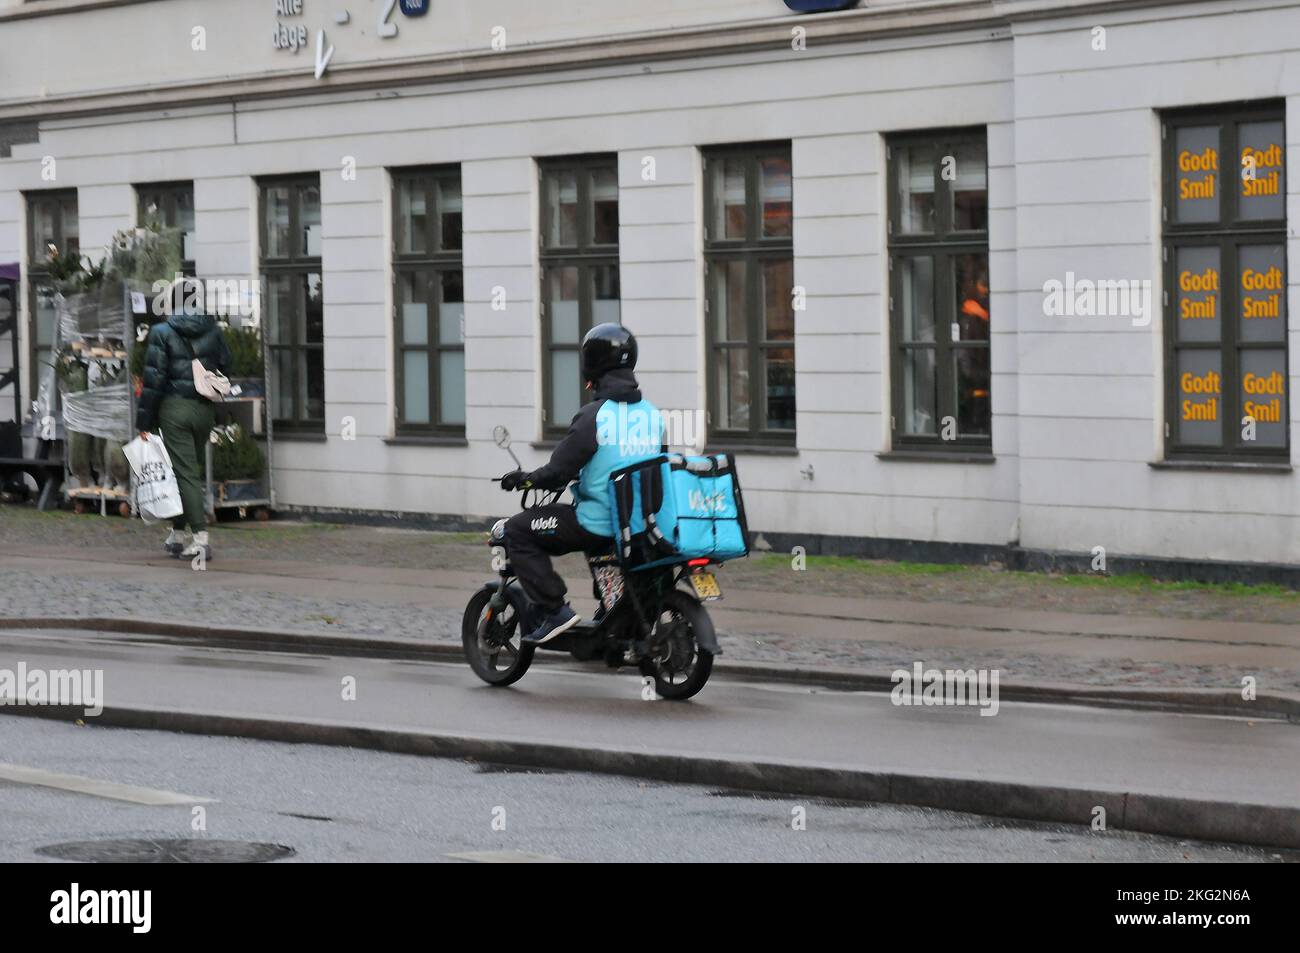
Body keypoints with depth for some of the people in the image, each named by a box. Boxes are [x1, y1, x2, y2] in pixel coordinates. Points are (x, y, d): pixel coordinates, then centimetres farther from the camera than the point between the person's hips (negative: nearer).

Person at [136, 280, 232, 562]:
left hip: (174, 408, -4)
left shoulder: (162, 333, -8)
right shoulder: (213, 331, 4)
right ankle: (179, 533, 25)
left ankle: (200, 537, -12)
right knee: (195, 470, 15)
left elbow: (154, 379, -9)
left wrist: (144, 420, -5)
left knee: (185, 472, -4)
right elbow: (225, 370, 7)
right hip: (205, 409, 4)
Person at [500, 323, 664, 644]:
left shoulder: (593, 416, -15)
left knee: (517, 530, 3)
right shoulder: (653, 414, 5)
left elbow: (559, 473, -14)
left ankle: (555, 611, -7)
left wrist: (524, 480, 6)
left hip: (599, 525, -7)